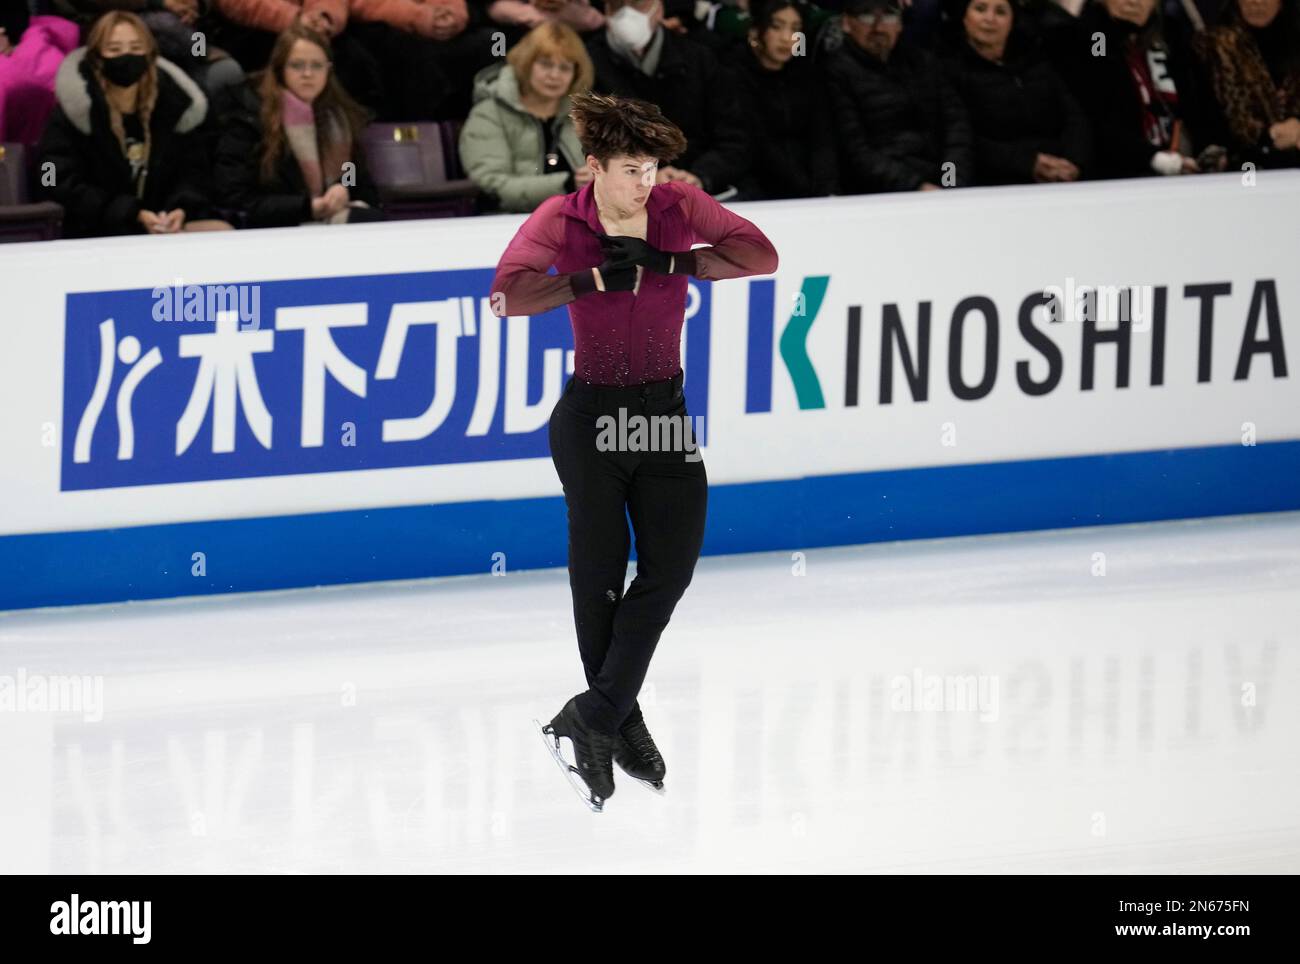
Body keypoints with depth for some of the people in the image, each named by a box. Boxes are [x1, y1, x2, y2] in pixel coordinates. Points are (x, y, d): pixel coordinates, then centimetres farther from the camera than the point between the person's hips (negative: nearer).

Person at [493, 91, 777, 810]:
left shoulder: (679, 206, -2)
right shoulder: (562, 219, -9)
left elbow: (761, 255, -12)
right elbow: (508, 294, -22)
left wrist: (664, 264, -19)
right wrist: (598, 279, -25)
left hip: (665, 412, 3)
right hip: (591, 417, -3)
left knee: (672, 564, -7)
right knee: (599, 575, 5)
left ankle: (591, 722, -3)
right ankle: (622, 725, 20)